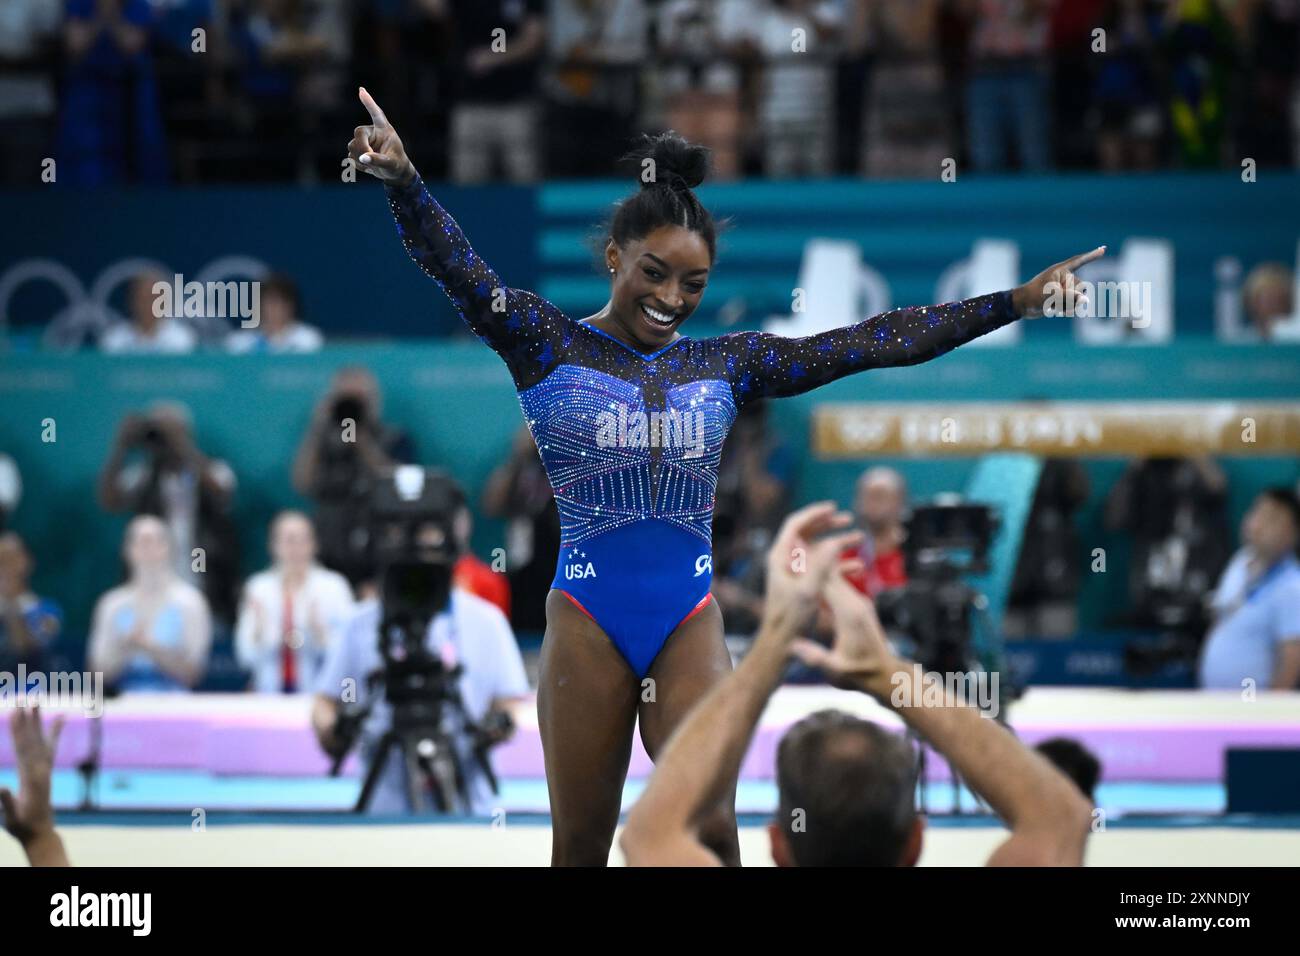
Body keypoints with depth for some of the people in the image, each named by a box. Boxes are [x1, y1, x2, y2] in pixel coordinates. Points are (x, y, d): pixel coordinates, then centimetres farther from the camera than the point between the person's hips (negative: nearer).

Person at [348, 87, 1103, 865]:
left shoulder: (727, 365, 8)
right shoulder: (548, 346, -1)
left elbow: (870, 342, 7)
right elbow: (455, 266, -16)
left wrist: (1013, 304, 3)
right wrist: (403, 181, -35)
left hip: (691, 623, 2)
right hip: (588, 619, -2)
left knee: (711, 830, -8)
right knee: (581, 848, 5)